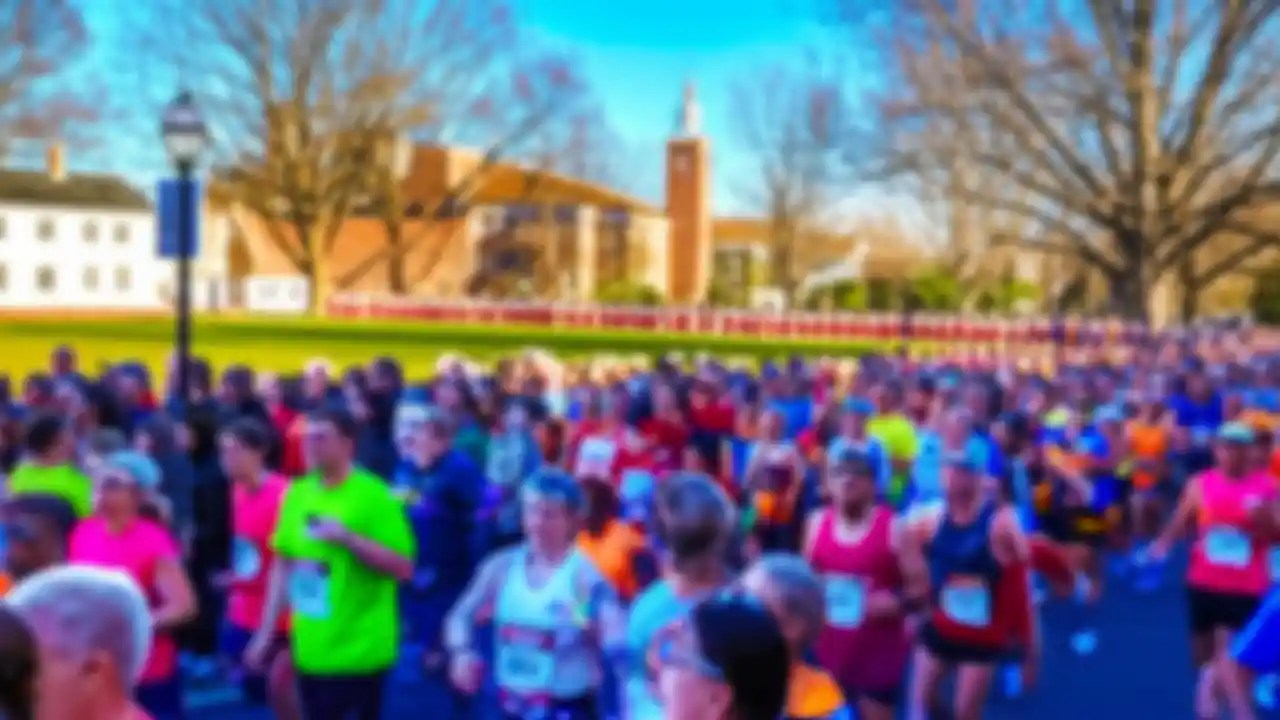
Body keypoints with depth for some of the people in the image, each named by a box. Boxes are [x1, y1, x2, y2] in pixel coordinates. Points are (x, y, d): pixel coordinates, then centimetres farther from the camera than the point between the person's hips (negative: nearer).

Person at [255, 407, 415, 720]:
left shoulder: (374, 495, -13)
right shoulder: (296, 493, 5)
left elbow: (402, 567, -16)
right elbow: (283, 564, 11)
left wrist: (347, 538, -24)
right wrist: (266, 632, 11)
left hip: (359, 648, -6)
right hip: (311, 648, 6)